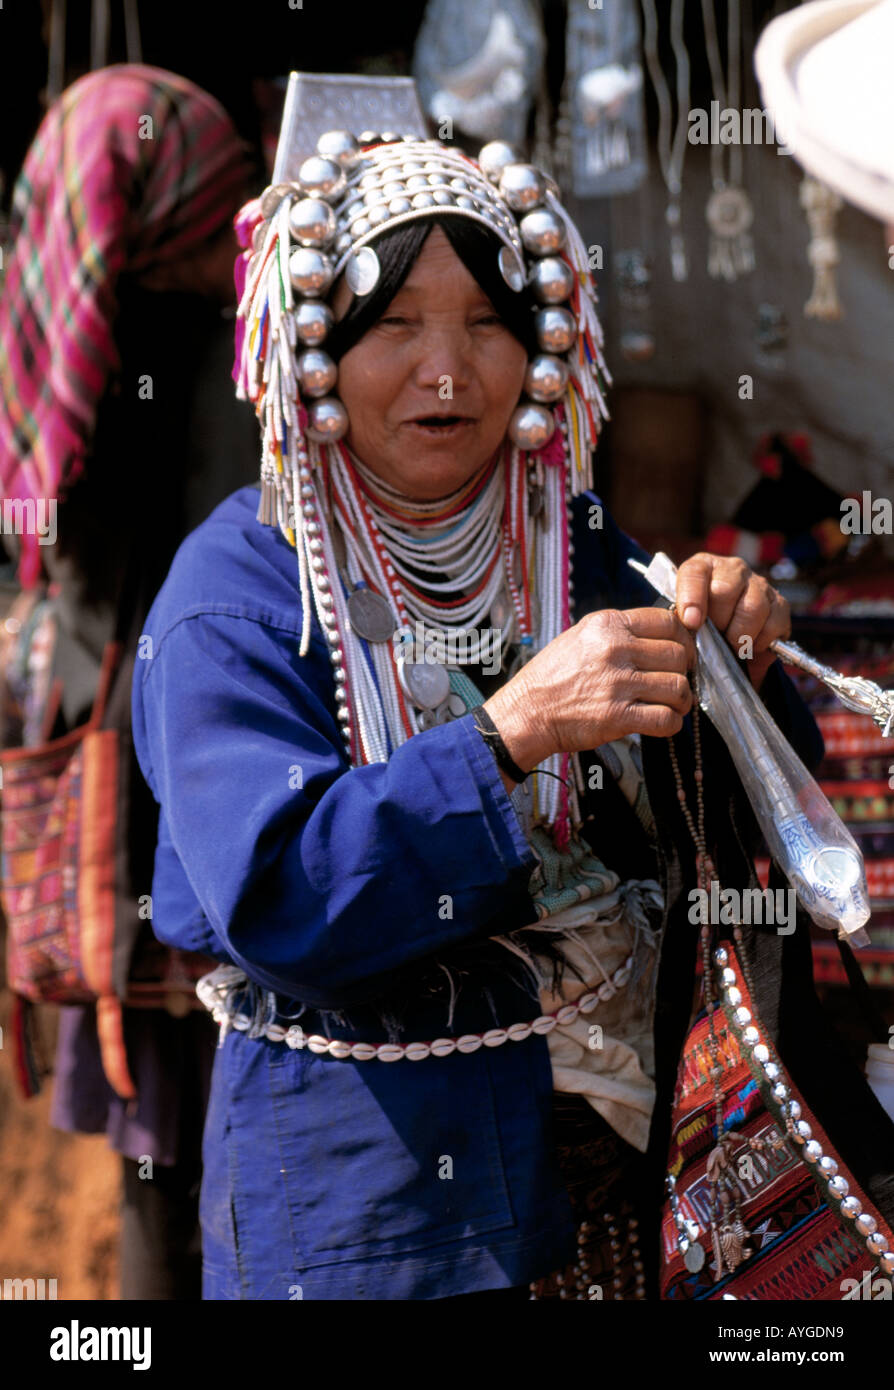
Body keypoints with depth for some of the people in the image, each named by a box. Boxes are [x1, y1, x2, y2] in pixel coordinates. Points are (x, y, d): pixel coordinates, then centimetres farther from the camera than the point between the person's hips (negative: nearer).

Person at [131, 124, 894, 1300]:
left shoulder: (582, 550, 4)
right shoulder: (235, 592, -13)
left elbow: (760, 822, 5)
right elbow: (271, 896, -26)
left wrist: (739, 676, -16)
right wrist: (513, 731, -34)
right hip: (365, 1162, -5)